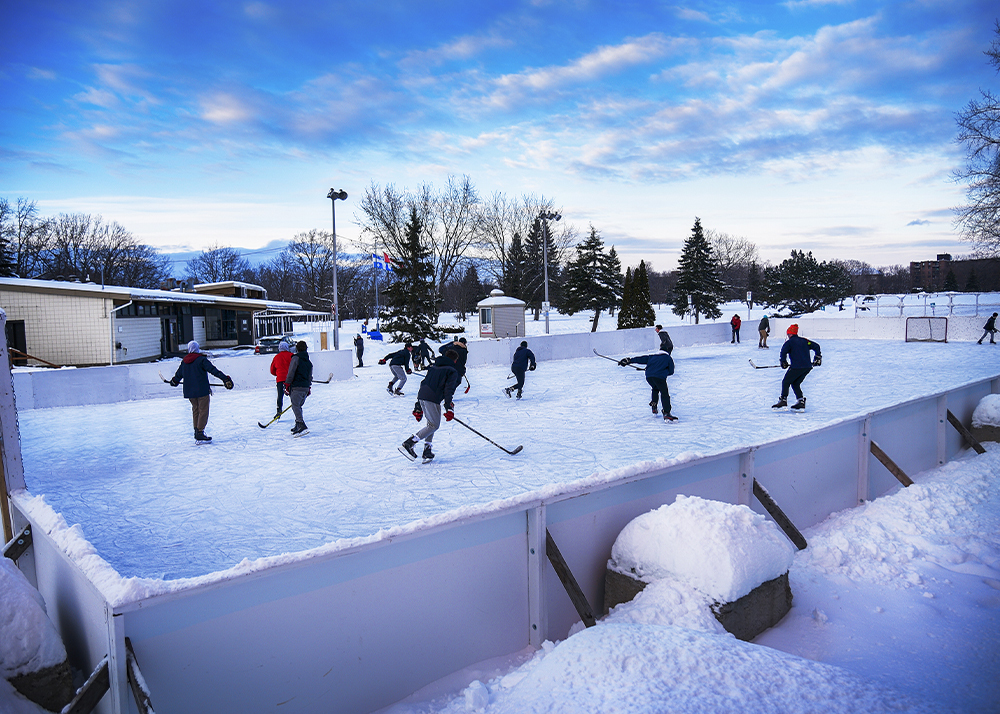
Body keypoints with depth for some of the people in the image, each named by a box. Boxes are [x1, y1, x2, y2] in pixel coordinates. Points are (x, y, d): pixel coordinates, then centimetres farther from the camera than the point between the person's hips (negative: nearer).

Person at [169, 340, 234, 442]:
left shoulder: (184, 361, 9)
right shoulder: (201, 359, -9)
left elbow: (178, 375, 21)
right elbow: (213, 370, -18)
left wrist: (174, 381, 42)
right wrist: (225, 378, -20)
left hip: (189, 391, 6)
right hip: (202, 390, -6)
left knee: (195, 410, 19)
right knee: (203, 411, -3)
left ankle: (196, 431, 24)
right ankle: (200, 433, -10)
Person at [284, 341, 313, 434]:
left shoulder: (296, 358, -5)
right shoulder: (309, 362, 17)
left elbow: (291, 373, -10)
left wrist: (287, 385, -6)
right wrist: (309, 388, 30)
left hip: (296, 387, -7)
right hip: (306, 387, 7)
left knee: (295, 406, -11)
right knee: (299, 406, 18)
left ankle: (302, 425, -24)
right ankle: (298, 426, 20)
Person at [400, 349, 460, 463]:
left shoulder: (433, 367, 27)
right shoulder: (452, 371, 5)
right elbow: (449, 390, -9)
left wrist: (418, 408, 30)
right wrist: (449, 409, -14)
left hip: (421, 396, 8)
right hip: (432, 399, -8)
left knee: (431, 423, 20)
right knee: (434, 425, -1)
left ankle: (427, 451, 13)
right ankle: (408, 444, -11)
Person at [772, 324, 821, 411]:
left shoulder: (789, 342, 1)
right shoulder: (804, 340, 18)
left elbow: (783, 351, -13)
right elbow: (816, 346, 19)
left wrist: (783, 362, -3)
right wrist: (818, 358, 25)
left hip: (796, 367, -7)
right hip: (808, 367, 7)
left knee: (786, 382, 6)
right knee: (795, 384, 18)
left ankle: (783, 401, -2)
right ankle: (801, 402, 10)